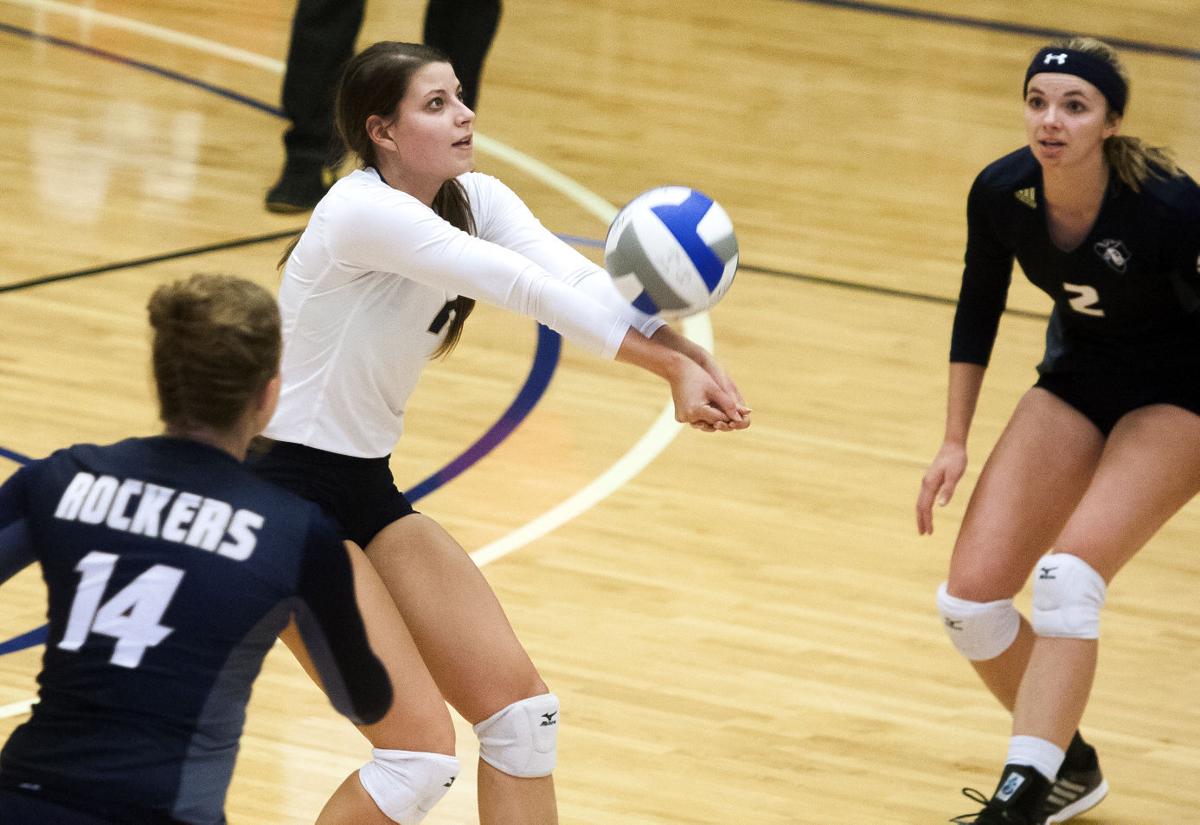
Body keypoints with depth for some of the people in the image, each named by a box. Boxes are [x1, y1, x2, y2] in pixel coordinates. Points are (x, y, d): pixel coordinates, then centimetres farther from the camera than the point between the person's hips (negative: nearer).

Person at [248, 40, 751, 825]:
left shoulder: (476, 200, 1)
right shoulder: (363, 211, -23)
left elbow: (577, 277, -16)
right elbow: (526, 287, -30)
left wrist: (691, 357, -33)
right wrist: (673, 365, -33)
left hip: (370, 493, 9)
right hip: (286, 492, -9)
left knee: (519, 707, 3)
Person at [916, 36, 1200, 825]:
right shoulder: (1001, 194, -16)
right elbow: (977, 311, 2)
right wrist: (955, 442, 2)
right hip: (1078, 379, 5)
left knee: (1067, 573, -29)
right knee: (971, 599, -5)